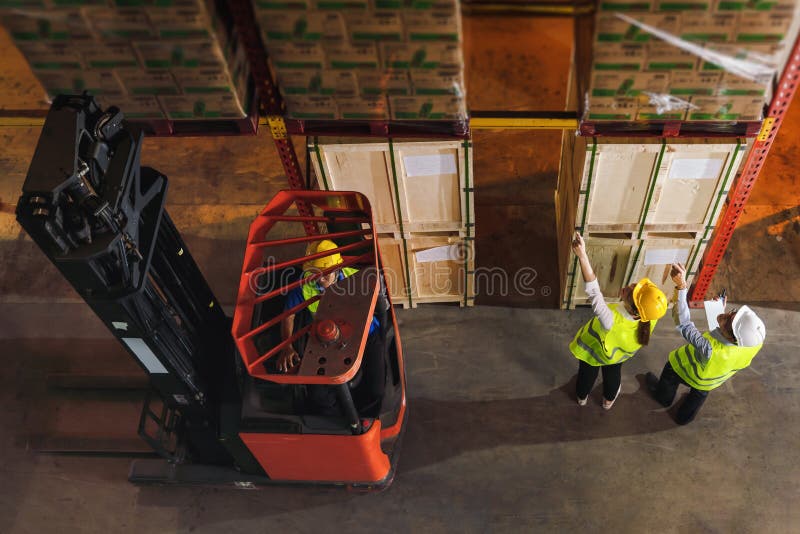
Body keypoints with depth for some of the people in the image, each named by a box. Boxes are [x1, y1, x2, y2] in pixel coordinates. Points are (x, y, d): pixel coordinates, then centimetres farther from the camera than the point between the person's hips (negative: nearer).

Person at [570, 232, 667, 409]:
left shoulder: (611, 321, -54)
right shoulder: (649, 319, -39)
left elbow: (593, 290, -57)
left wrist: (582, 255, -63)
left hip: (591, 351, -3)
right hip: (616, 355, 3)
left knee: (588, 374, 31)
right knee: (613, 374, 36)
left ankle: (582, 397, 62)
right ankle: (609, 400, 65)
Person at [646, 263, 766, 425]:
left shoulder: (710, 350, -54)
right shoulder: (756, 343, -38)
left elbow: (683, 323, -46)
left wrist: (681, 287, -47)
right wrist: (723, 311, -15)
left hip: (684, 371, -3)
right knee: (700, 393, 34)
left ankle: (663, 396, 60)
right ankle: (685, 416, 61)